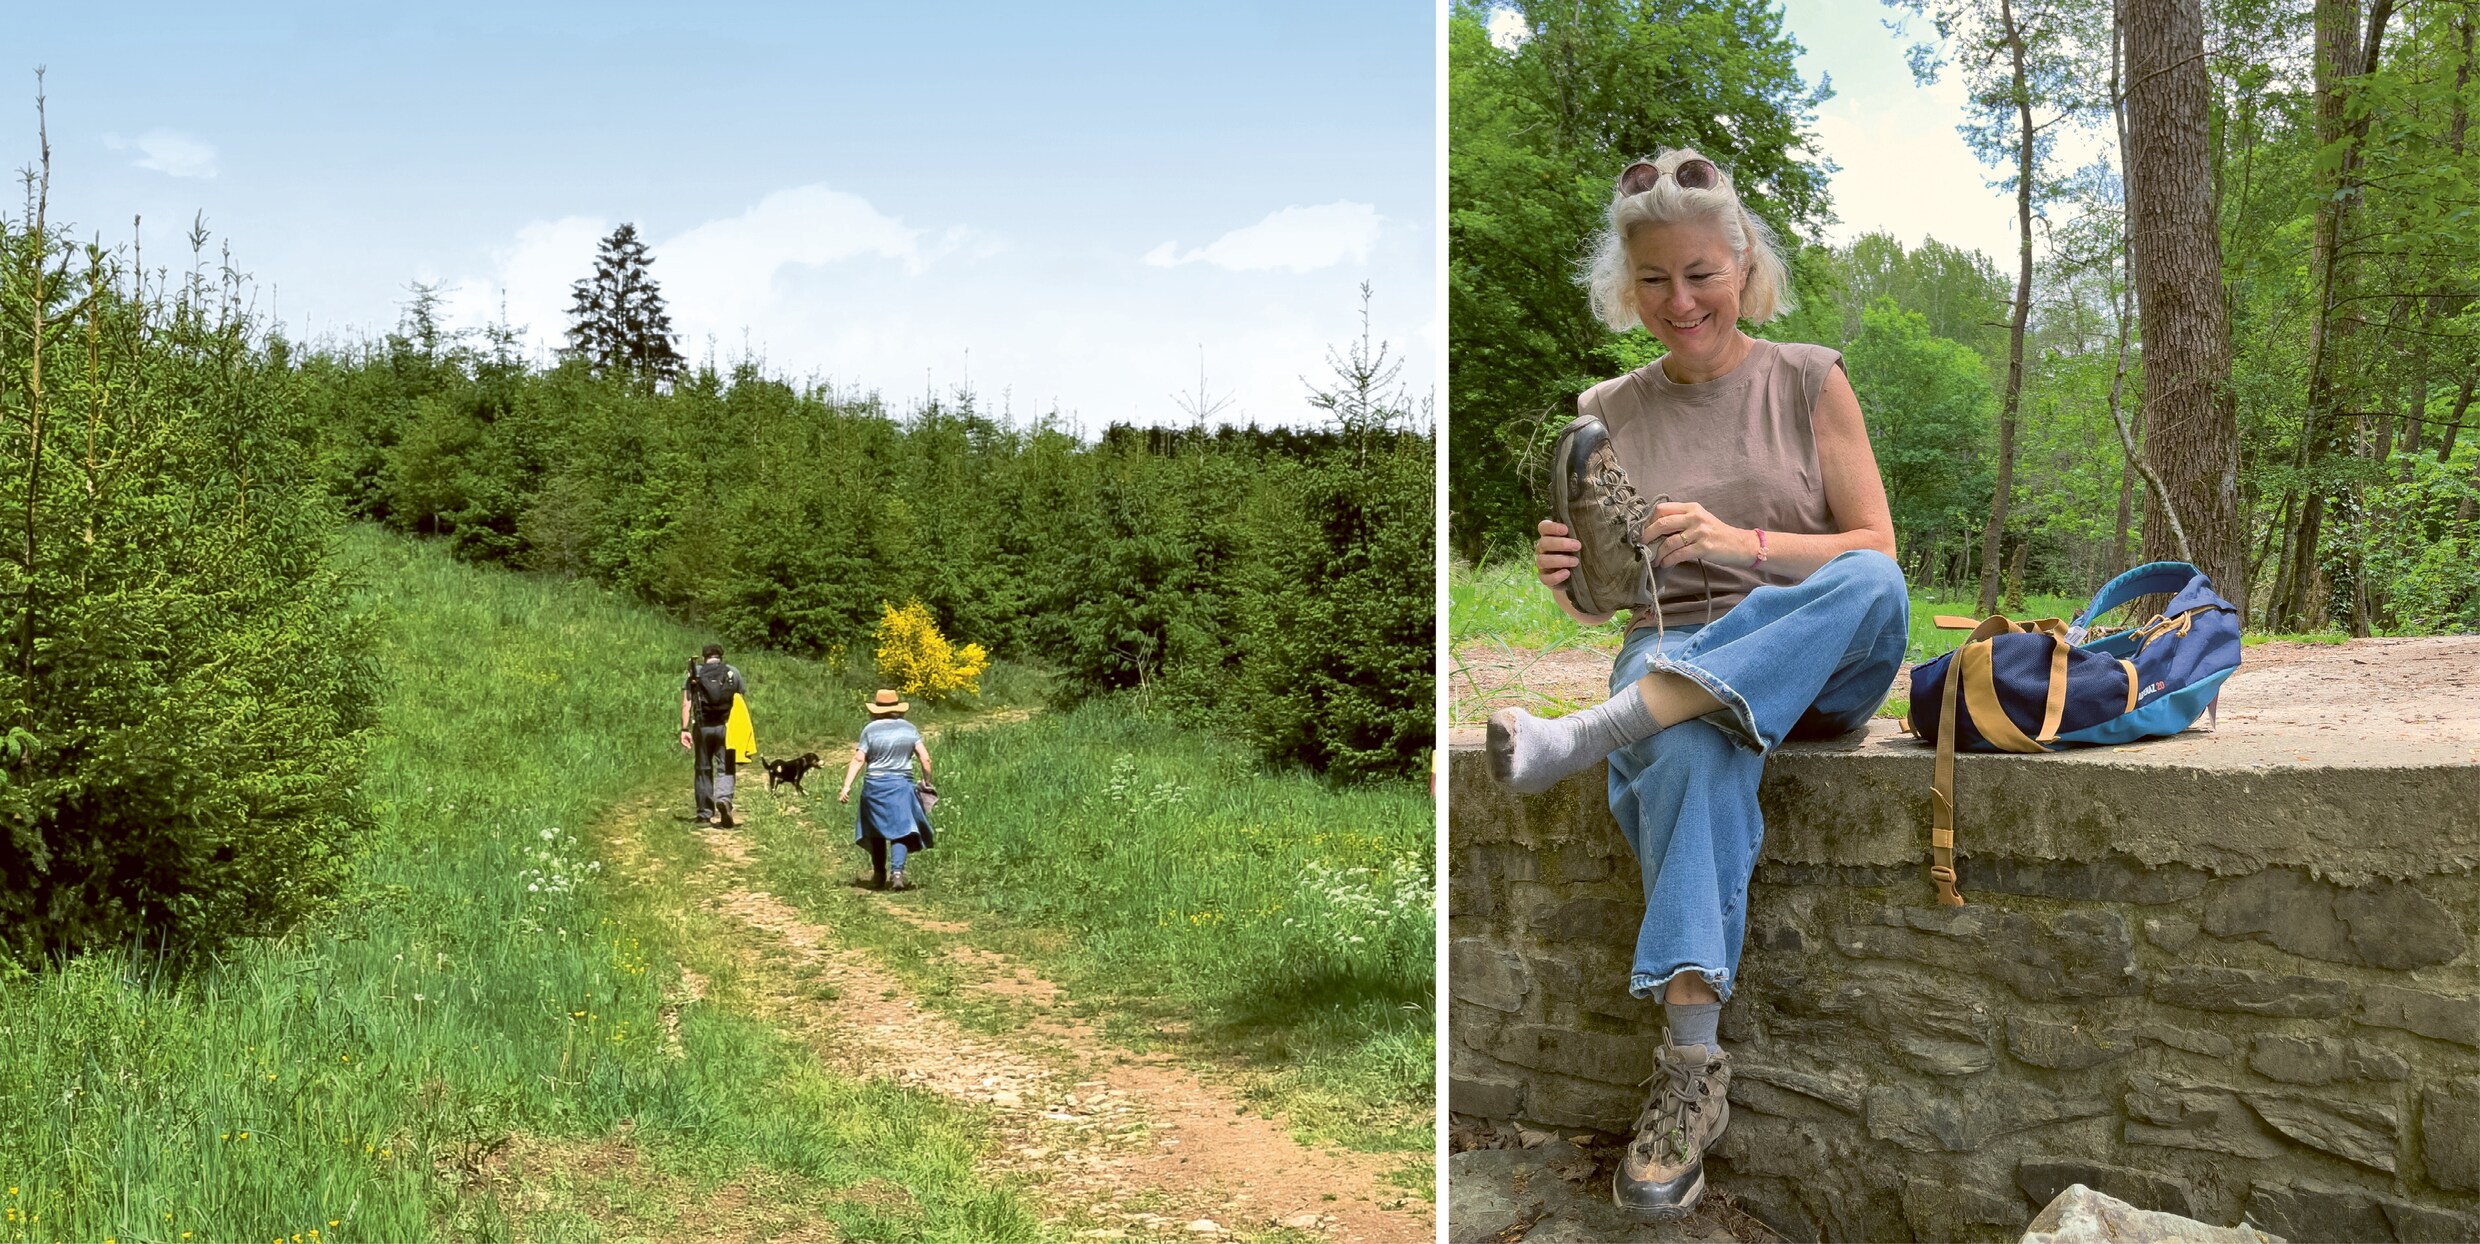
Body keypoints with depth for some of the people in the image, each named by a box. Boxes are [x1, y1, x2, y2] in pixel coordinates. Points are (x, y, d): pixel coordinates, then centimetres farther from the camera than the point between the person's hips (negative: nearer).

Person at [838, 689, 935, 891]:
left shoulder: (870, 729, -2)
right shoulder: (909, 728, 4)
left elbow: (858, 759, -9)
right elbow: (925, 757, -1)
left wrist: (846, 786, -11)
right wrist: (927, 781, 10)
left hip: (875, 785, 0)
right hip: (901, 785, 0)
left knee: (877, 831, 14)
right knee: (900, 830, -1)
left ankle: (879, 874, 23)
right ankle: (897, 872, -19)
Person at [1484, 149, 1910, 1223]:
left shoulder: (1808, 380, 8)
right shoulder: (1608, 413, 13)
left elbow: (1877, 552, 1)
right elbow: (1596, 604, 16)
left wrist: (1744, 543, -17)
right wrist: (1567, 573, -10)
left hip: (1812, 665, 0)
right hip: (1669, 659, 0)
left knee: (1873, 586, -37)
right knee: (1694, 751, -39)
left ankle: (1585, 737, -44)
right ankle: (1691, 1071, -45)